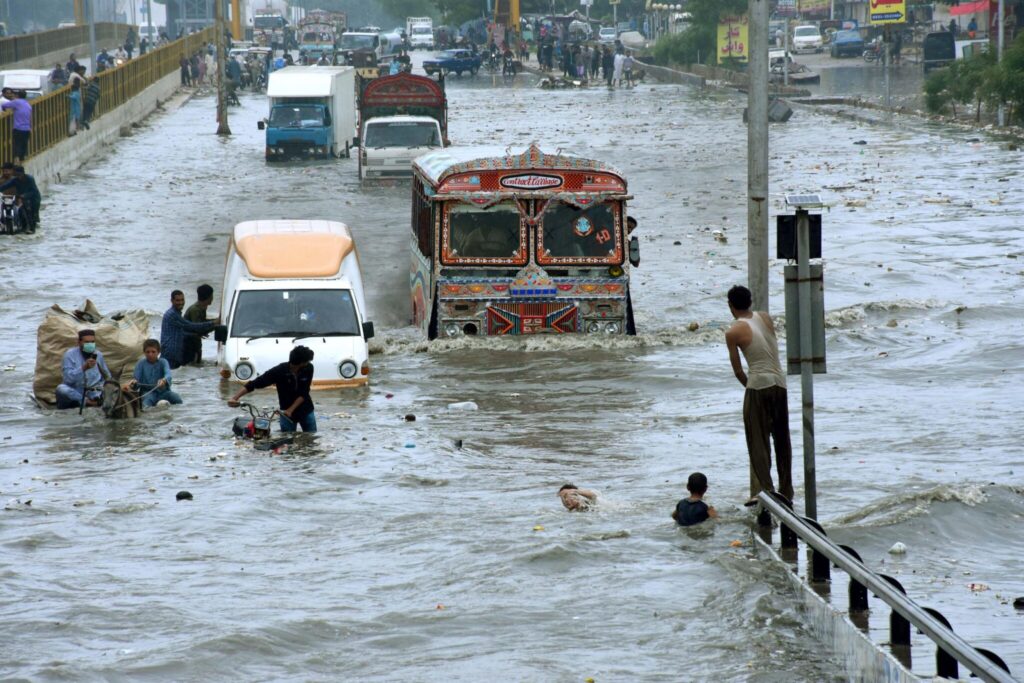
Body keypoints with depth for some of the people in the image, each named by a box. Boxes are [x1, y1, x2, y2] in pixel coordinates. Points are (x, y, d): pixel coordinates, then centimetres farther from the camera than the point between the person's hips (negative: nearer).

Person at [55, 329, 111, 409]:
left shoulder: (98, 355, 8)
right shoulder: (70, 354, -4)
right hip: (73, 393, -3)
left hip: (93, 393, 3)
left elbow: (107, 376, 17)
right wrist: (84, 368, -30)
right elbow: (67, 378, -17)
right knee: (62, 388, -36)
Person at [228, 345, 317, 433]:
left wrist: (290, 410, -28)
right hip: (286, 412, -2)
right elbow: (254, 384, -25)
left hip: (306, 411, 2)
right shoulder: (278, 371, -24)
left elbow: (303, 393, -16)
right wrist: (234, 398, -36)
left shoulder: (308, 368, -17)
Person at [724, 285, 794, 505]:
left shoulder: (733, 333, -7)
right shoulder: (765, 318, 7)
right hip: (780, 384, 5)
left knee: (758, 441, 0)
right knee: (782, 439, 14)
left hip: (758, 386, -5)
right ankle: (786, 491, 21)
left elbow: (737, 370, -2)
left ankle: (763, 489, -9)